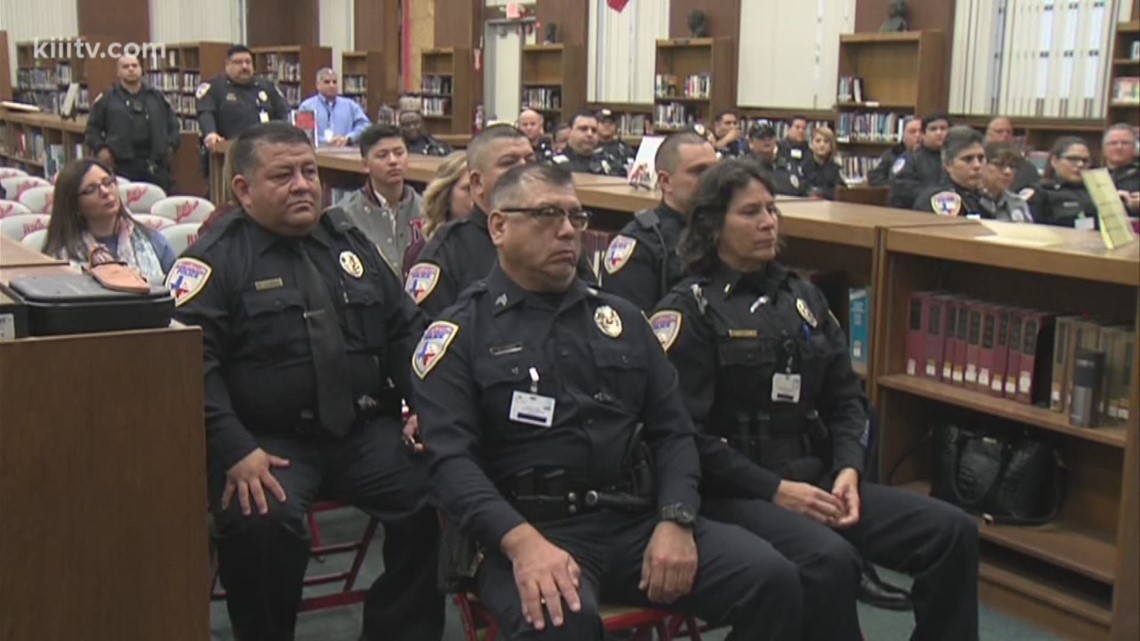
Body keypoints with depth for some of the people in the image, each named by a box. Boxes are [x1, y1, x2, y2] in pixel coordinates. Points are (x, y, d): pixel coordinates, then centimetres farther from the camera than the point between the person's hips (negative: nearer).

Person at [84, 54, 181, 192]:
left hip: (155, 165, 3)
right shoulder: (106, 99, 7)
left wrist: (171, 145, 5)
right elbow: (92, 129, 8)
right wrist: (100, 149, -7)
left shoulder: (157, 97, 17)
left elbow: (173, 124, 20)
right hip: (121, 166, -3)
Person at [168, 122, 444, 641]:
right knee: (261, 520, -33)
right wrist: (234, 451, -21)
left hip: (366, 430, 4)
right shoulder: (216, 258, 0)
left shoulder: (349, 241, 17)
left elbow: (405, 329, 21)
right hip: (268, 440, -4)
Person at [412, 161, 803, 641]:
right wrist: (523, 542, -25)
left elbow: (672, 431, 14)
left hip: (639, 519, 5)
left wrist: (676, 520, -5)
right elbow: (451, 458, -9)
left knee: (772, 578, -14)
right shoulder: (459, 333, 3)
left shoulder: (620, 317, 18)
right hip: (529, 529, -5)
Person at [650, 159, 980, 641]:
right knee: (829, 560, -34)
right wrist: (775, 490, -17)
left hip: (814, 479, 7)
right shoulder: (689, 310, -3)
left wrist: (848, 469, -2)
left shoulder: (802, 296, 17)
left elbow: (845, 398, 17)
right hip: (733, 492, -7)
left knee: (953, 532, -10)